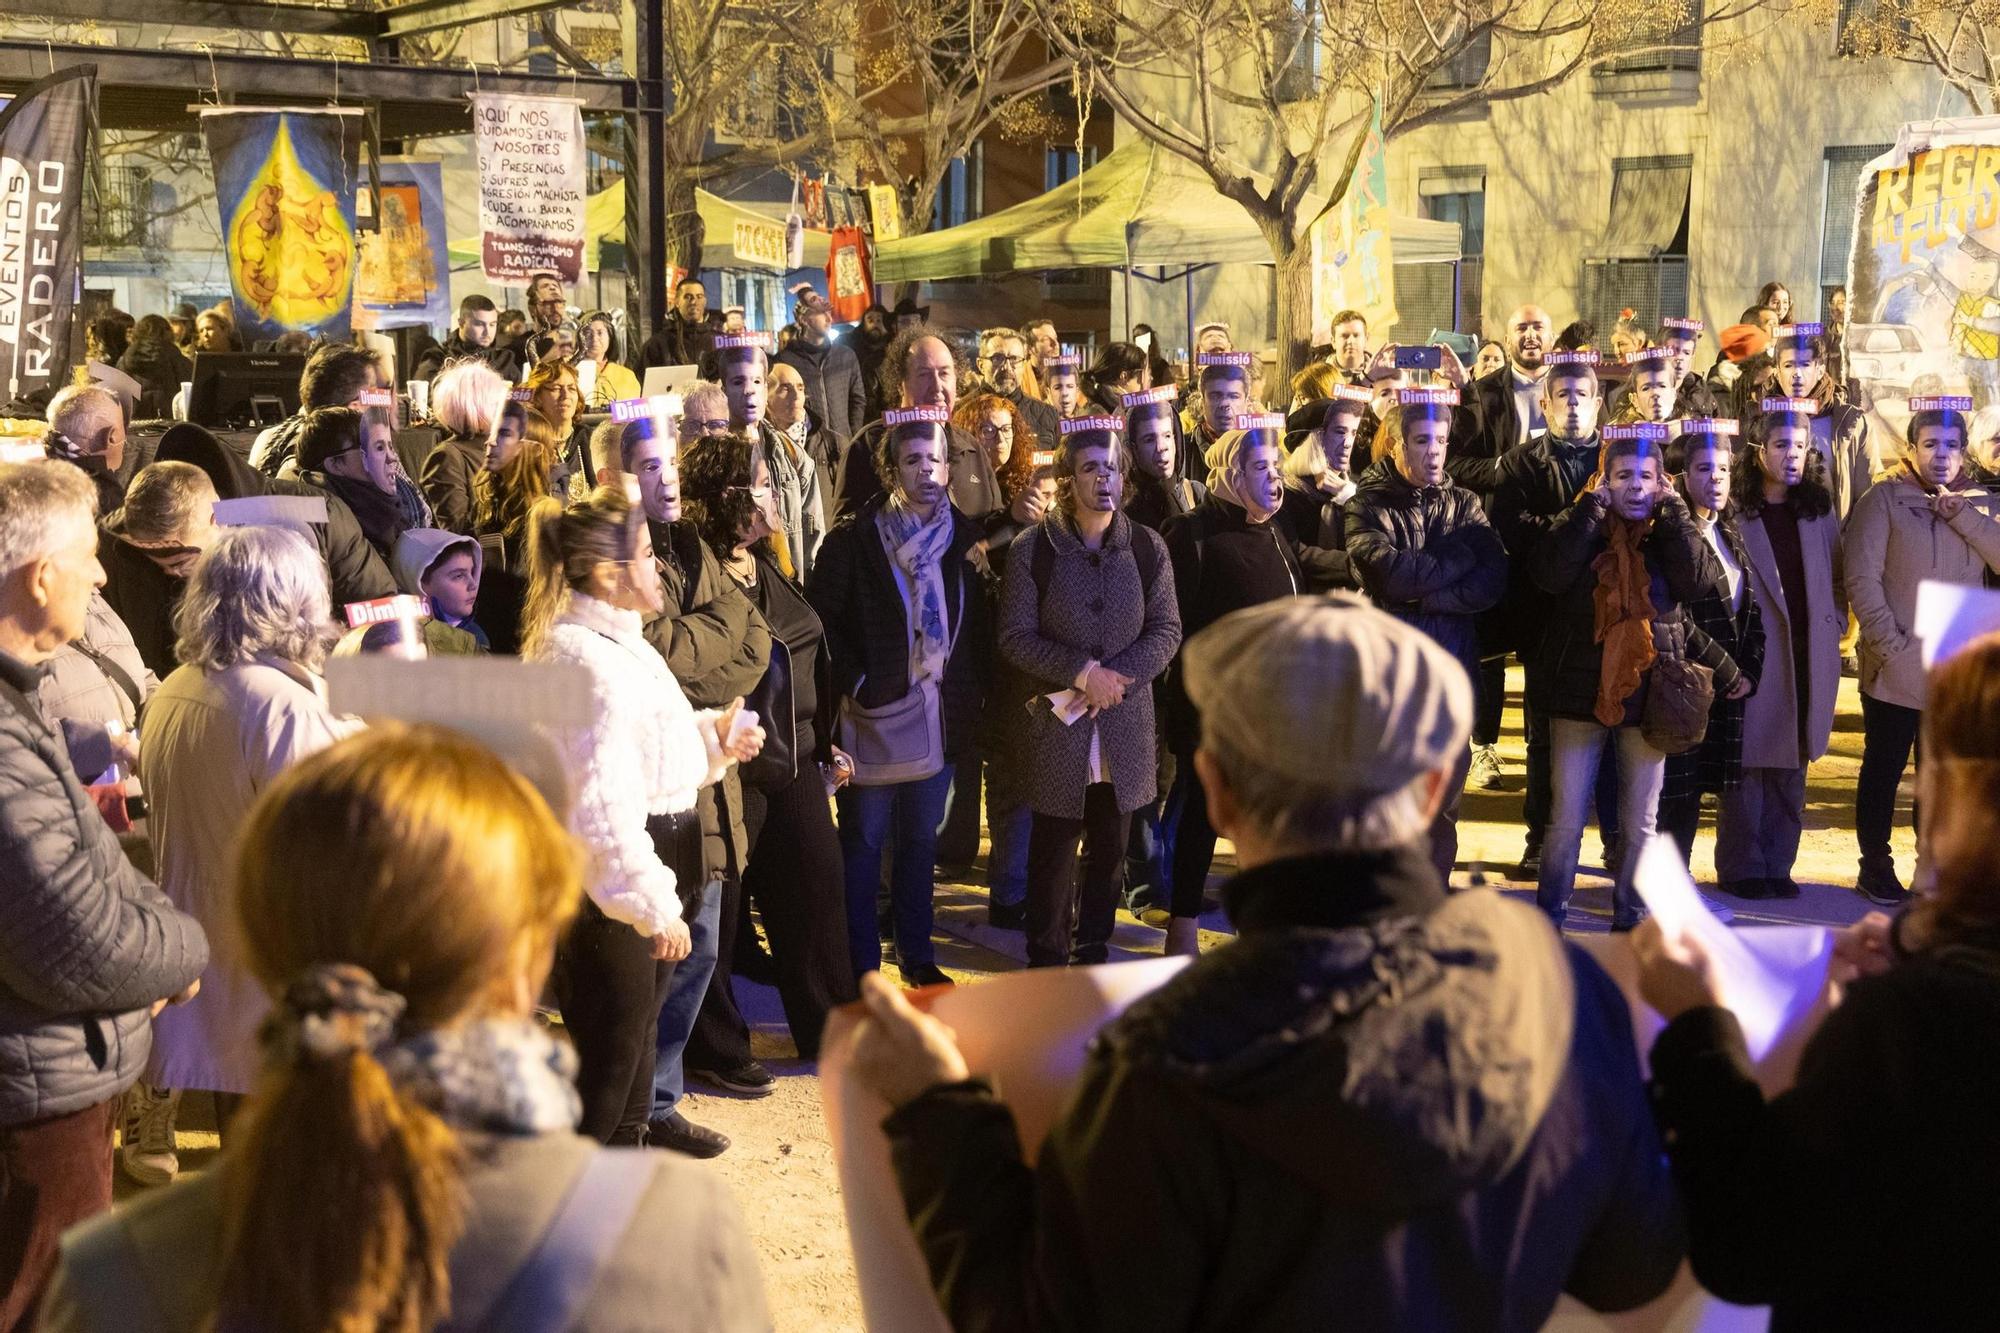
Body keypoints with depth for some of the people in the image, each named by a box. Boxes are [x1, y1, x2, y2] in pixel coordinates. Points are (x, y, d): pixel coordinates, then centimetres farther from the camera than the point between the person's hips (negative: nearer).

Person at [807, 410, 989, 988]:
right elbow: (821, 620, -7)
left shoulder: (965, 538, 4)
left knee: (921, 840, 15)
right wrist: (852, 683, -12)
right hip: (873, 715, -4)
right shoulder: (853, 540, -7)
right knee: (864, 842, 5)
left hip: (940, 716, 4)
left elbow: (979, 623, 11)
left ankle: (917, 954, 26)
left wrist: (974, 691, 4)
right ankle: (861, 964, 13)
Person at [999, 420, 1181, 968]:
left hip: (1127, 726, 2)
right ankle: (1047, 961, 15)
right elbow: (1015, 636, -6)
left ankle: (1094, 952, 24)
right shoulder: (1032, 549, -4)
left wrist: (1115, 676, -13)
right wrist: (1082, 673, -17)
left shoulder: (1147, 547, 3)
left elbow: (1167, 629, 2)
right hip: (1057, 722, -2)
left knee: (1109, 850, 10)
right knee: (1053, 850, 3)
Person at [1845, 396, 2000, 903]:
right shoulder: (1885, 498, -4)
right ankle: (1875, 867, 16)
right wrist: (1889, 642, -13)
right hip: (1896, 671, -4)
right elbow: (1861, 577, -9)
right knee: (1883, 771, 6)